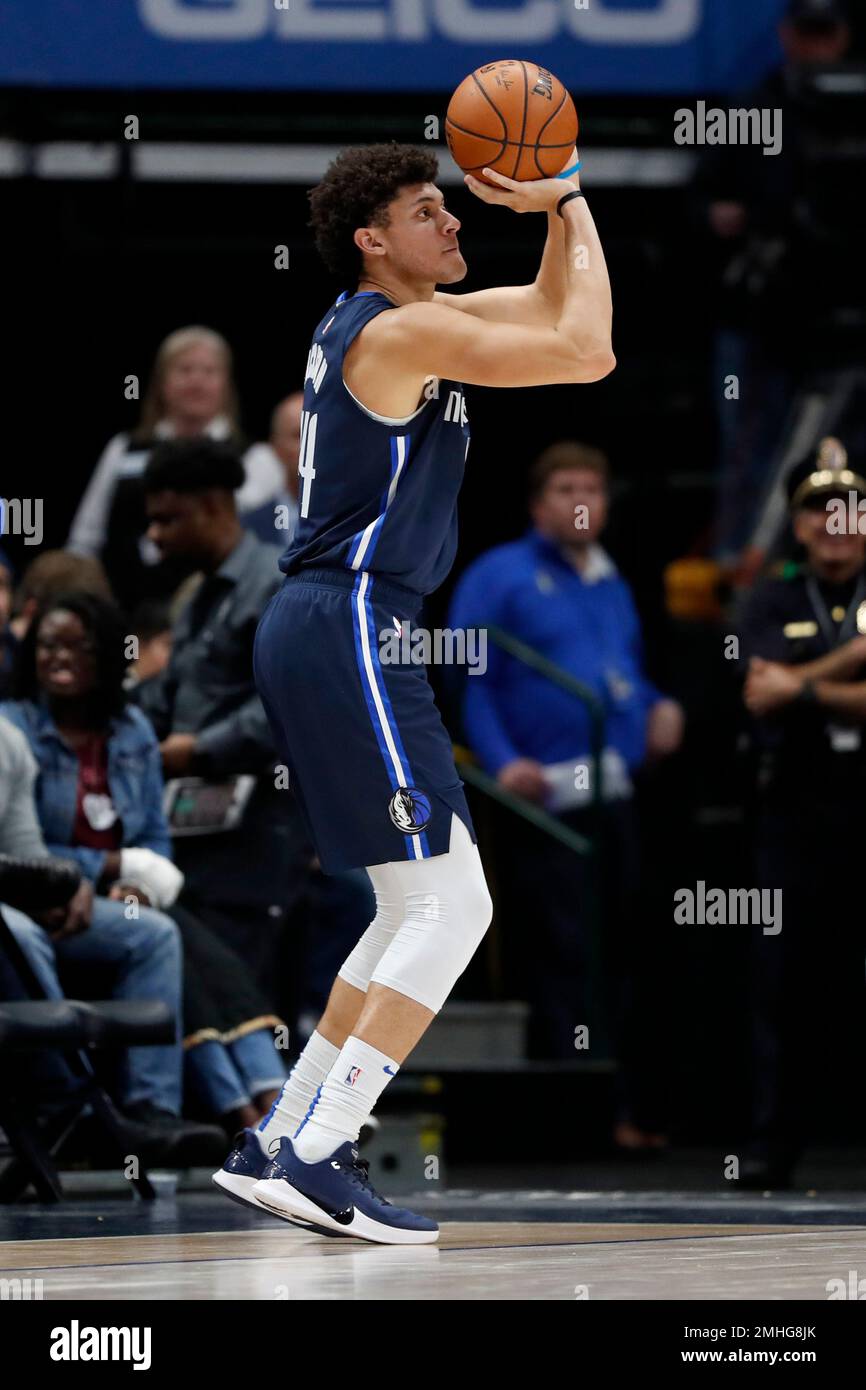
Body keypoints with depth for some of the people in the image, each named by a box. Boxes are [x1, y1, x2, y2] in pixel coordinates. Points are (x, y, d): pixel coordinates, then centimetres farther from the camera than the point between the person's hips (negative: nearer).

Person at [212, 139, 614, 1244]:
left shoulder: (386, 319, 18)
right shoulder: (399, 331, -12)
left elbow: (553, 306, 28)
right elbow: (586, 353, -16)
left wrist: (563, 202, 13)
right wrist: (567, 207, -4)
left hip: (316, 635, 11)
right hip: (346, 628, -11)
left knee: (418, 910, 16)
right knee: (449, 908, -12)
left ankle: (279, 1143, 16)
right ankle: (313, 1163, -17)